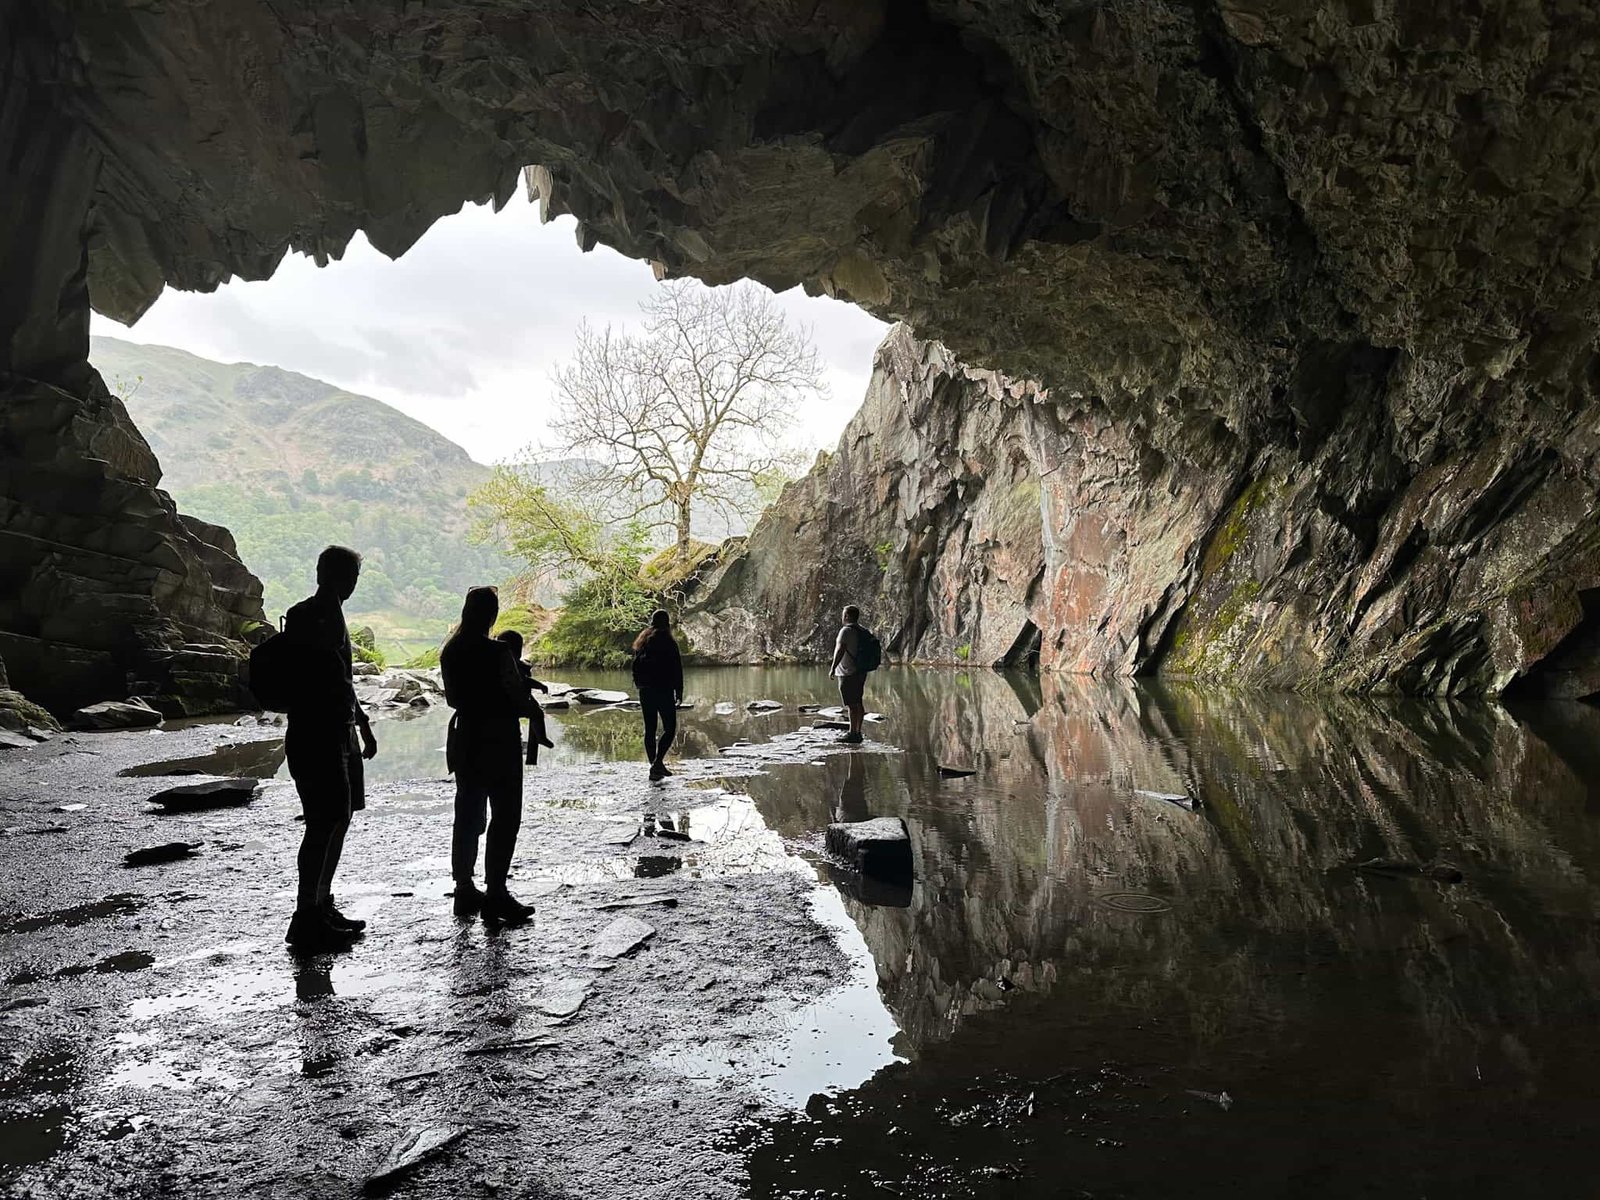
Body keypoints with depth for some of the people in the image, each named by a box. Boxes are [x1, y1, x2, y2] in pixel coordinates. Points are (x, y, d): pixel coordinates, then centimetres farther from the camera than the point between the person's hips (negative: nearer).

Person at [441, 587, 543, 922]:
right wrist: (533, 708, 8)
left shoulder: (450, 652, 3)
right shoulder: (498, 652, -17)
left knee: (468, 815, 15)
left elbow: (452, 699, 12)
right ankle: (495, 893, 0)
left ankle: (465, 889, 22)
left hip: (465, 737, 7)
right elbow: (520, 699, -13)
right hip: (499, 740, -7)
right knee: (505, 817, 0)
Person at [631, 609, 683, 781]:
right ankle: (658, 762, -15)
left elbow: (636, 666, 16)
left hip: (645, 691, 6)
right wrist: (679, 691, -4)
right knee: (670, 728, 0)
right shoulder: (668, 641, -8)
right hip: (664, 690, -6)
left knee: (650, 729, 10)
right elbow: (676, 668, -9)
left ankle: (654, 767, 12)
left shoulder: (642, 641, 11)